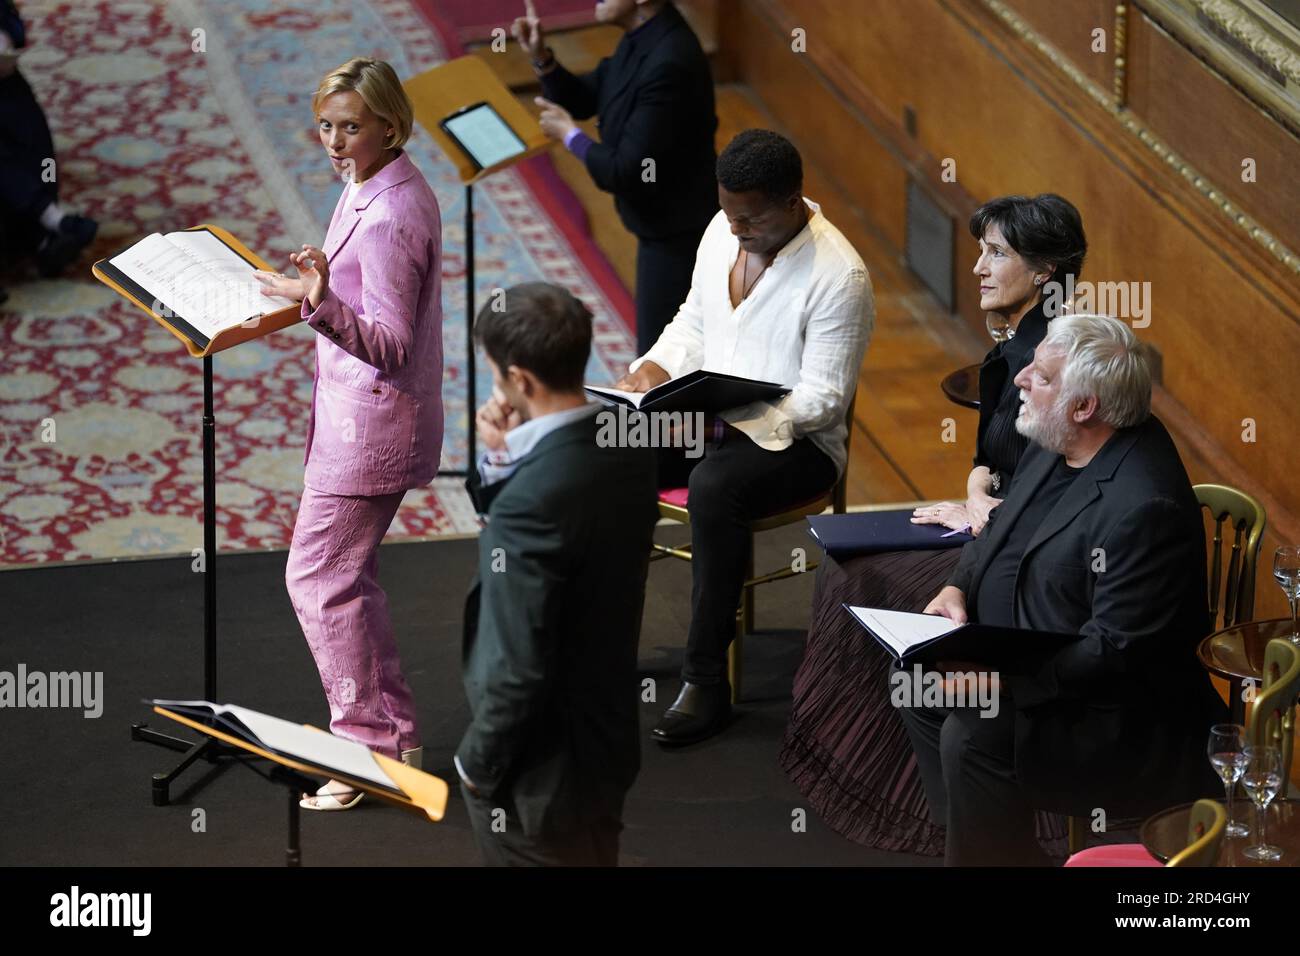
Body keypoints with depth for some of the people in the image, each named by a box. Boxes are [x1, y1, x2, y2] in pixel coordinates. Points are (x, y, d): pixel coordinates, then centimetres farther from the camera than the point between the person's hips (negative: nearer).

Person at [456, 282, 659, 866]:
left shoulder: (532, 501, -31)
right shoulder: (627, 449, -5)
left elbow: (518, 667, -28)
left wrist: (478, 761, -12)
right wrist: (504, 462, -7)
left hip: (540, 771, -8)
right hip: (606, 737, 8)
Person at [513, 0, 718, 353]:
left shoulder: (669, 63, -31)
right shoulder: (643, 38, 0)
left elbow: (628, 173, -27)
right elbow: (581, 99, 13)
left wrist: (569, 135, -11)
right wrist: (541, 57, -5)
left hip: (676, 238, -10)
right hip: (664, 227, 10)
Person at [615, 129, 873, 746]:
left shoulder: (838, 276, -18)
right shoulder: (725, 230, 4)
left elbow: (823, 399, -18)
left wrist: (734, 411, -28)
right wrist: (657, 366, -2)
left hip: (794, 439, -7)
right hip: (706, 417, 7)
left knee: (714, 486, -37)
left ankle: (706, 682, -30)